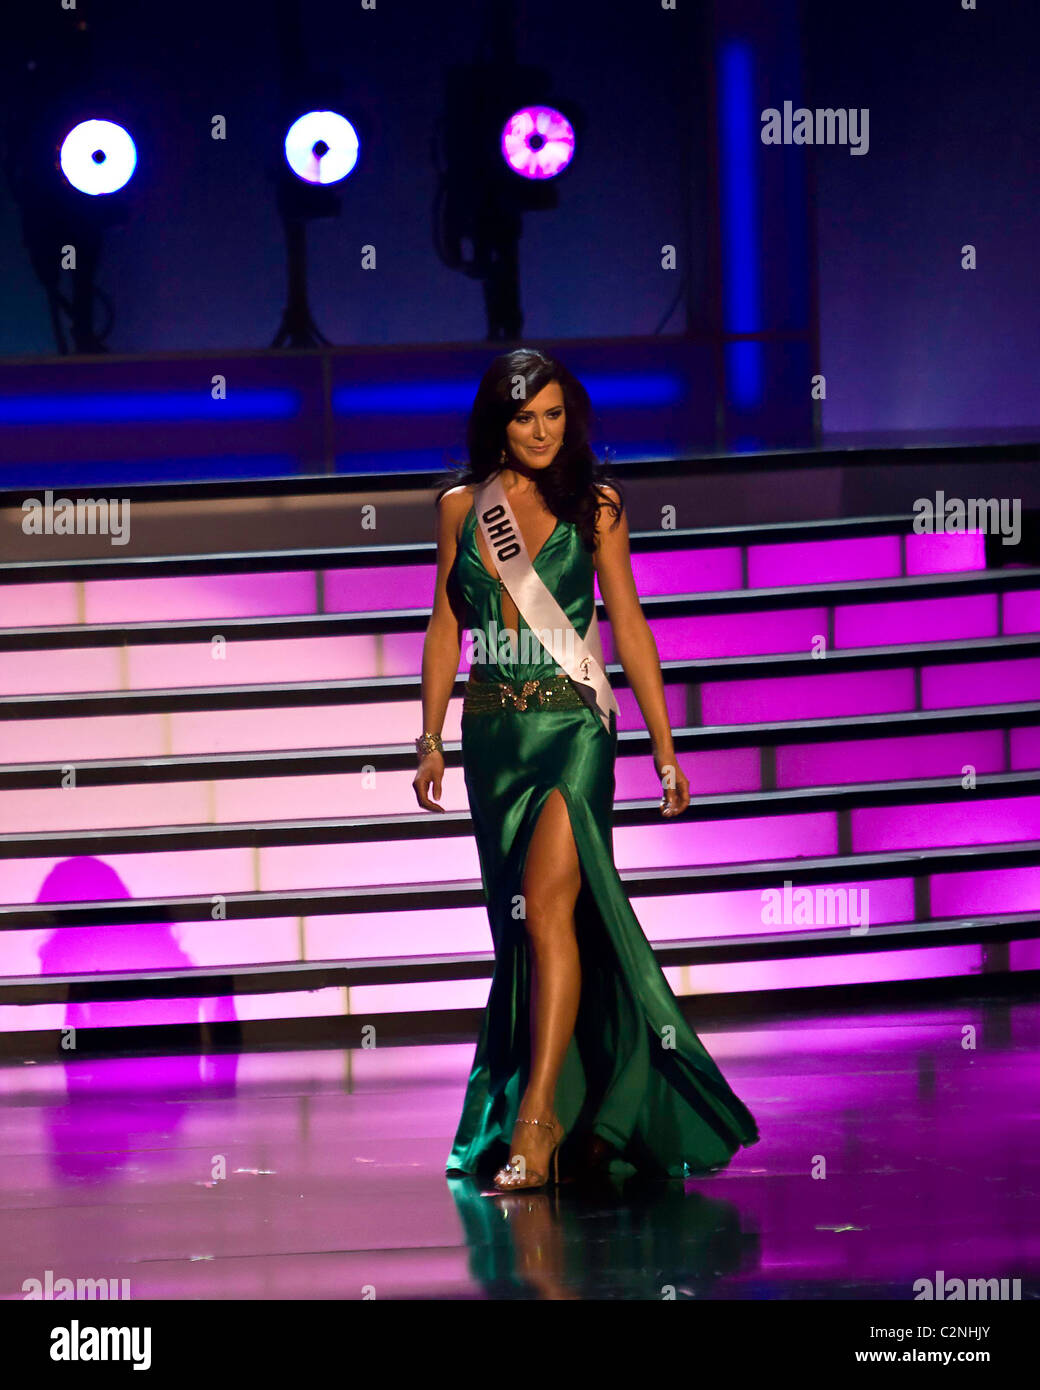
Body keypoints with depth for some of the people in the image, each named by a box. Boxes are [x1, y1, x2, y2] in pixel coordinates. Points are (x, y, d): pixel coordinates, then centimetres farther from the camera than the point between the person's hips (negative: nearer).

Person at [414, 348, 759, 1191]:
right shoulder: (461, 507, 8)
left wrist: (665, 747, 1)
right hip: (493, 732, 4)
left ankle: (536, 1123, -22)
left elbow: (630, 627, 3)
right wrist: (431, 740, 7)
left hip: (573, 726, -4)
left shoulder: (594, 506, 2)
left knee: (547, 907, -19)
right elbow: (446, 629, 13)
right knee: (518, 923, 6)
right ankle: (571, 1111, 17)